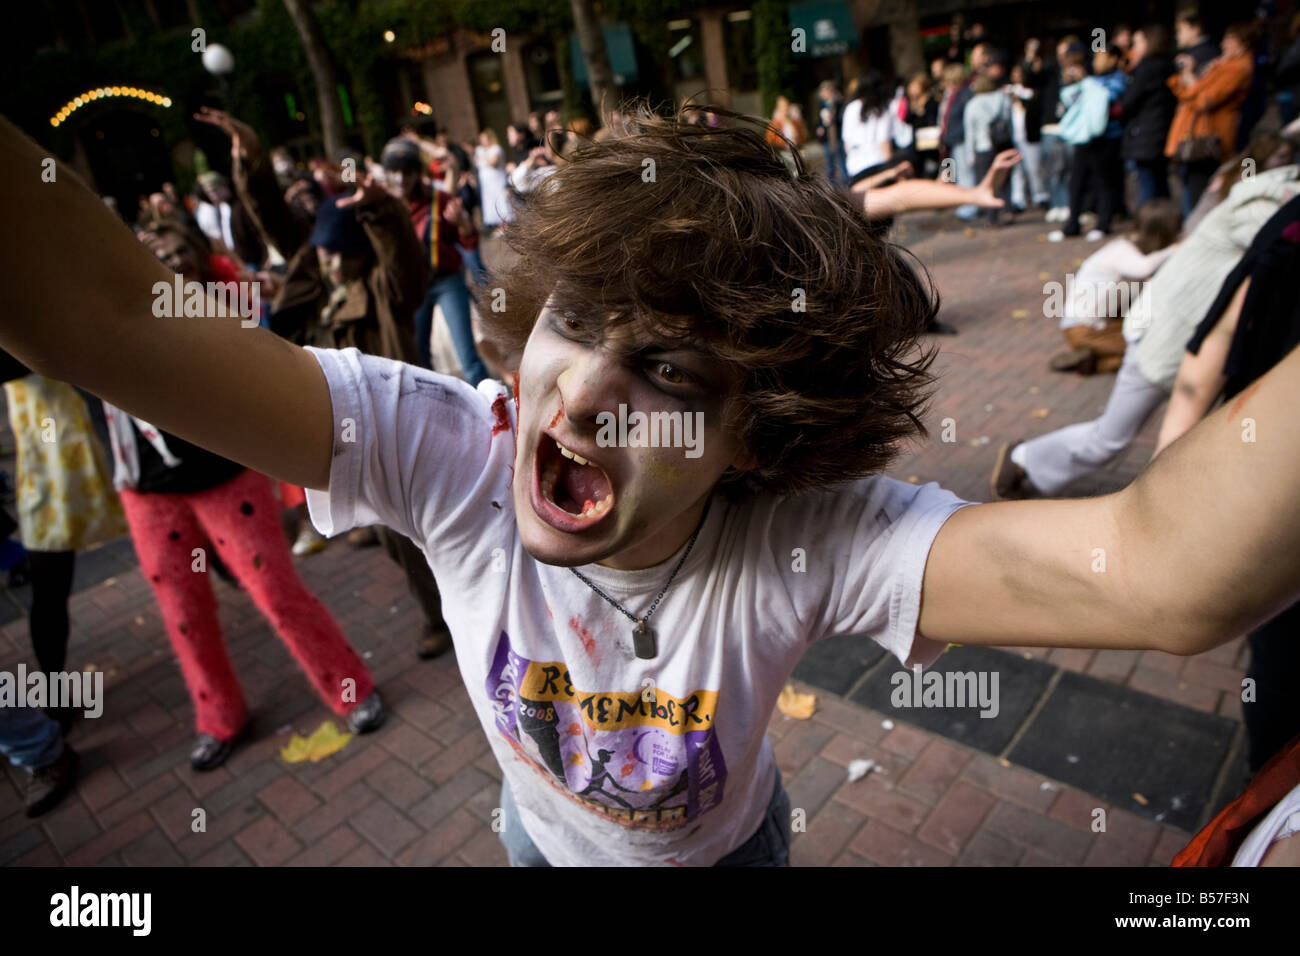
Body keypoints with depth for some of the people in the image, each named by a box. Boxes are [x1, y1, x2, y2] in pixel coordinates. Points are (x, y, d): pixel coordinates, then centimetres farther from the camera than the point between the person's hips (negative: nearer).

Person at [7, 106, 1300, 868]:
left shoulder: (805, 541, -41)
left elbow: (1167, 573, -54)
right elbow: (105, 320, -42)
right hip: (541, 833, 2)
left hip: (724, 847, -1)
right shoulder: (444, 453, -36)